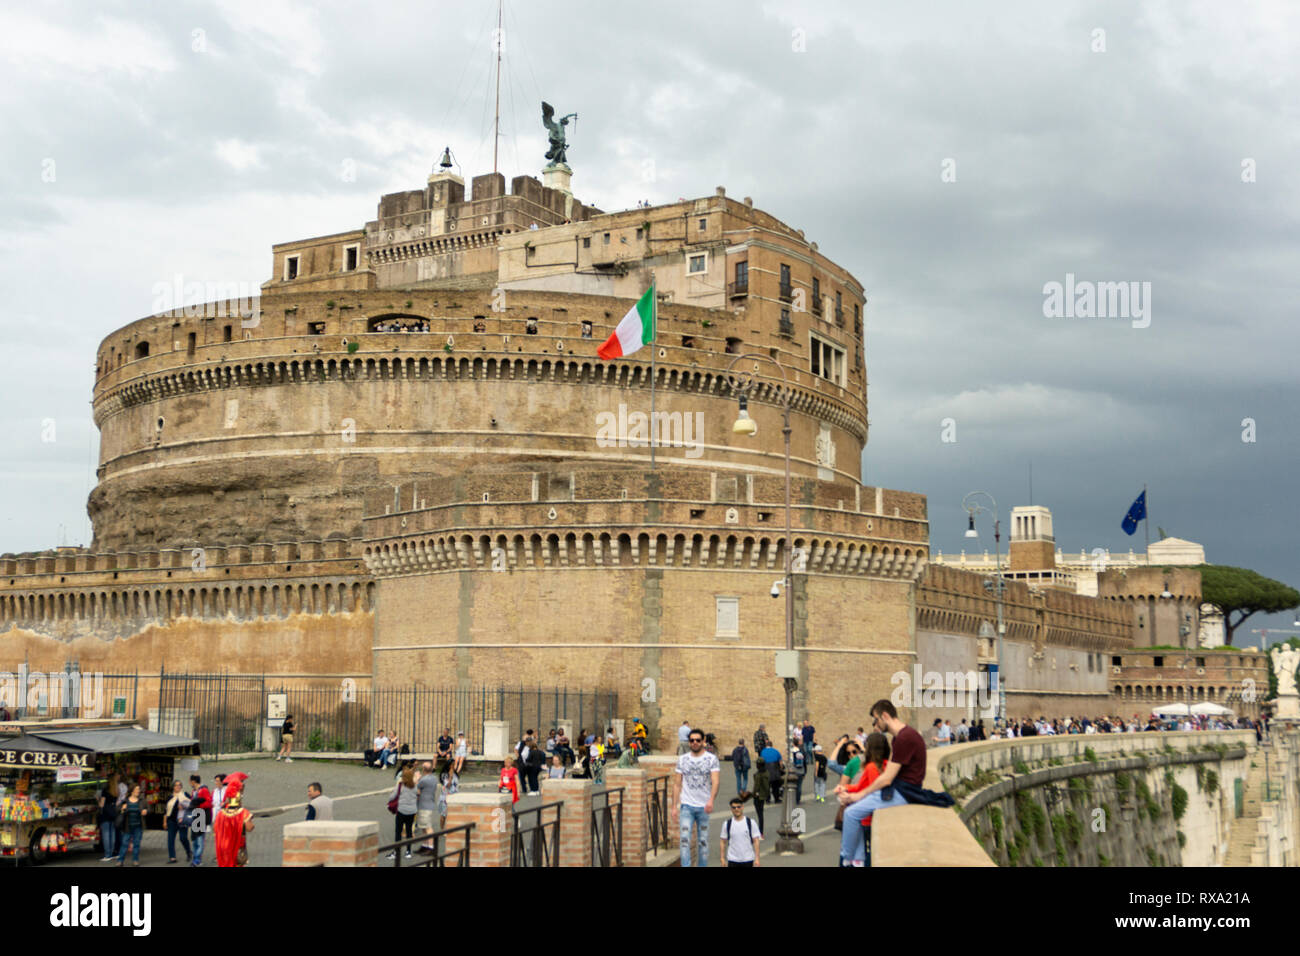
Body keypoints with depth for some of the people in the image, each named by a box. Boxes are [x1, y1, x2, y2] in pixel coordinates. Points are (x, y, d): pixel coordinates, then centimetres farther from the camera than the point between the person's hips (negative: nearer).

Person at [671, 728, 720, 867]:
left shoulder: (711, 759, -1)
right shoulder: (682, 759, 6)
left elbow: (715, 782, -13)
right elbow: (677, 784, 9)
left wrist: (711, 800, -29)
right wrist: (674, 806, 3)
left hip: (704, 807, -1)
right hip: (686, 805, 1)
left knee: (704, 841, 8)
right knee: (685, 839, -12)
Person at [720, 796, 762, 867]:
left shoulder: (750, 823, -2)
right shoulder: (727, 824, 2)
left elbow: (756, 841, -3)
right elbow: (724, 842, 6)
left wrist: (757, 858, -9)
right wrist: (723, 858, 1)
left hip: (748, 859, 0)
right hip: (732, 860, 0)